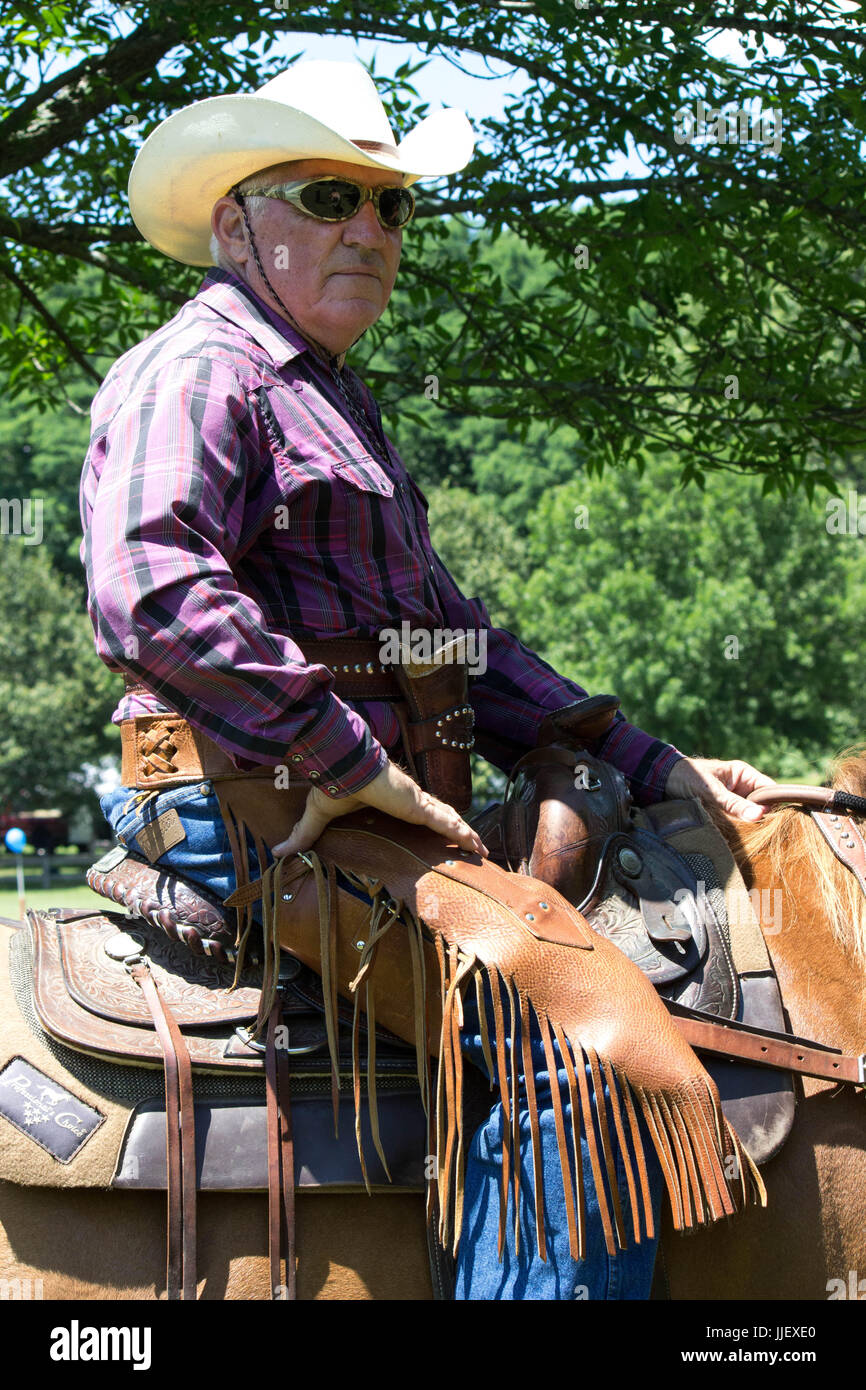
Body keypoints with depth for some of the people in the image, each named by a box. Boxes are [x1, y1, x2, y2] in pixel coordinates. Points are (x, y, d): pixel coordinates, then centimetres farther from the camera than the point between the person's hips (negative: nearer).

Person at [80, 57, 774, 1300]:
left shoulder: (335, 405, 25)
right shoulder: (194, 373, -6)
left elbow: (457, 638, 24)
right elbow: (151, 597, -25)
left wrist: (648, 765, 15)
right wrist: (351, 767, -23)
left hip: (353, 805, 10)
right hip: (248, 810, -10)